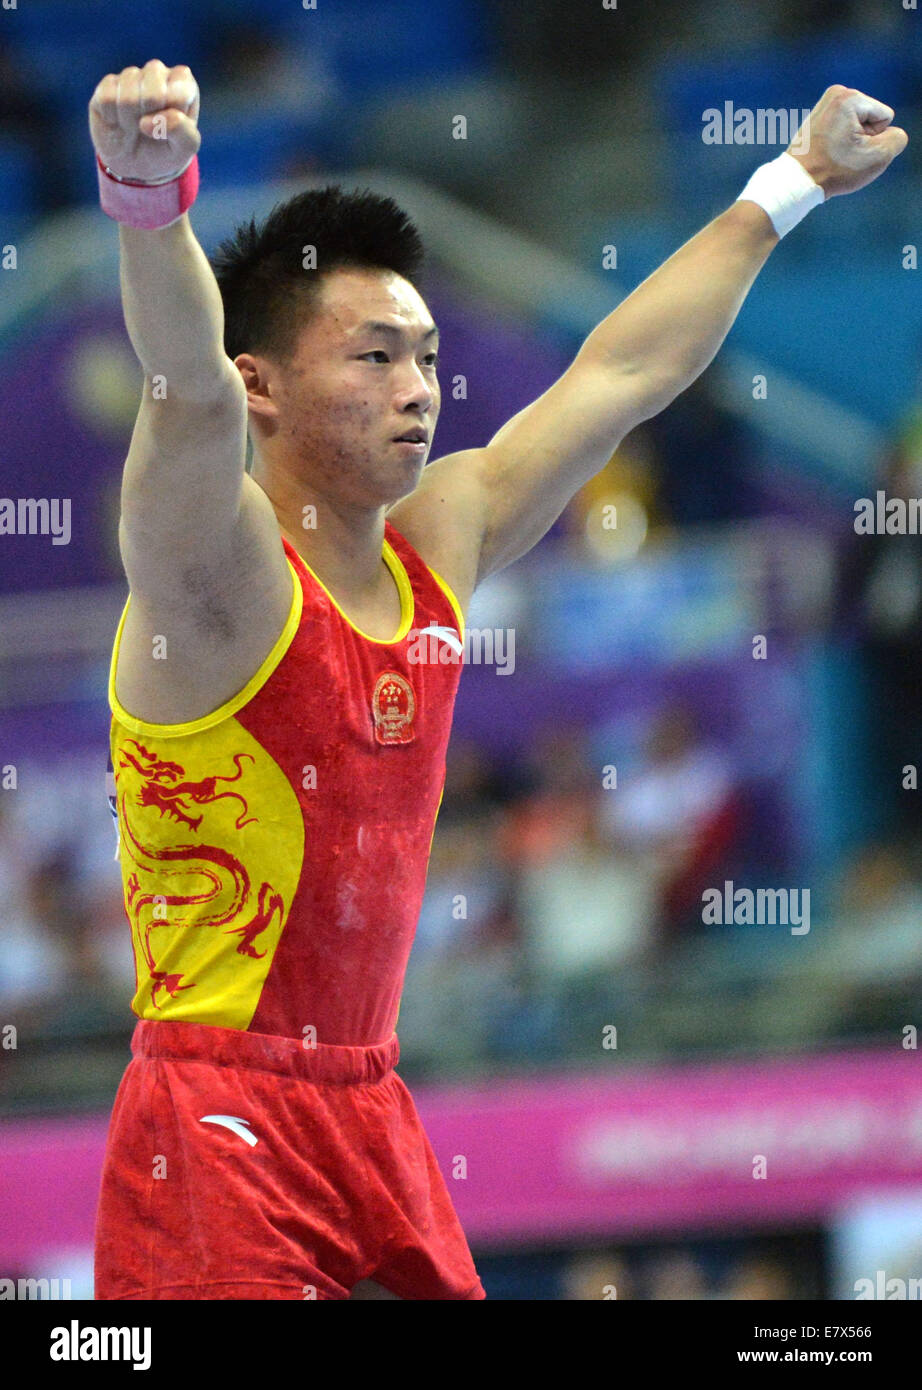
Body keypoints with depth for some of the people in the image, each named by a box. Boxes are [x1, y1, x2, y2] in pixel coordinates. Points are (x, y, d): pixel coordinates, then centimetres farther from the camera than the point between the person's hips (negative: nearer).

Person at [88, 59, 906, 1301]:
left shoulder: (438, 547, 9)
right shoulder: (220, 572, -12)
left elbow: (622, 373, 21)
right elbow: (191, 393, -33)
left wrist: (791, 185, 30)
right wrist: (151, 198, -53)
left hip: (372, 1111, 7)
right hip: (221, 1118, -7)